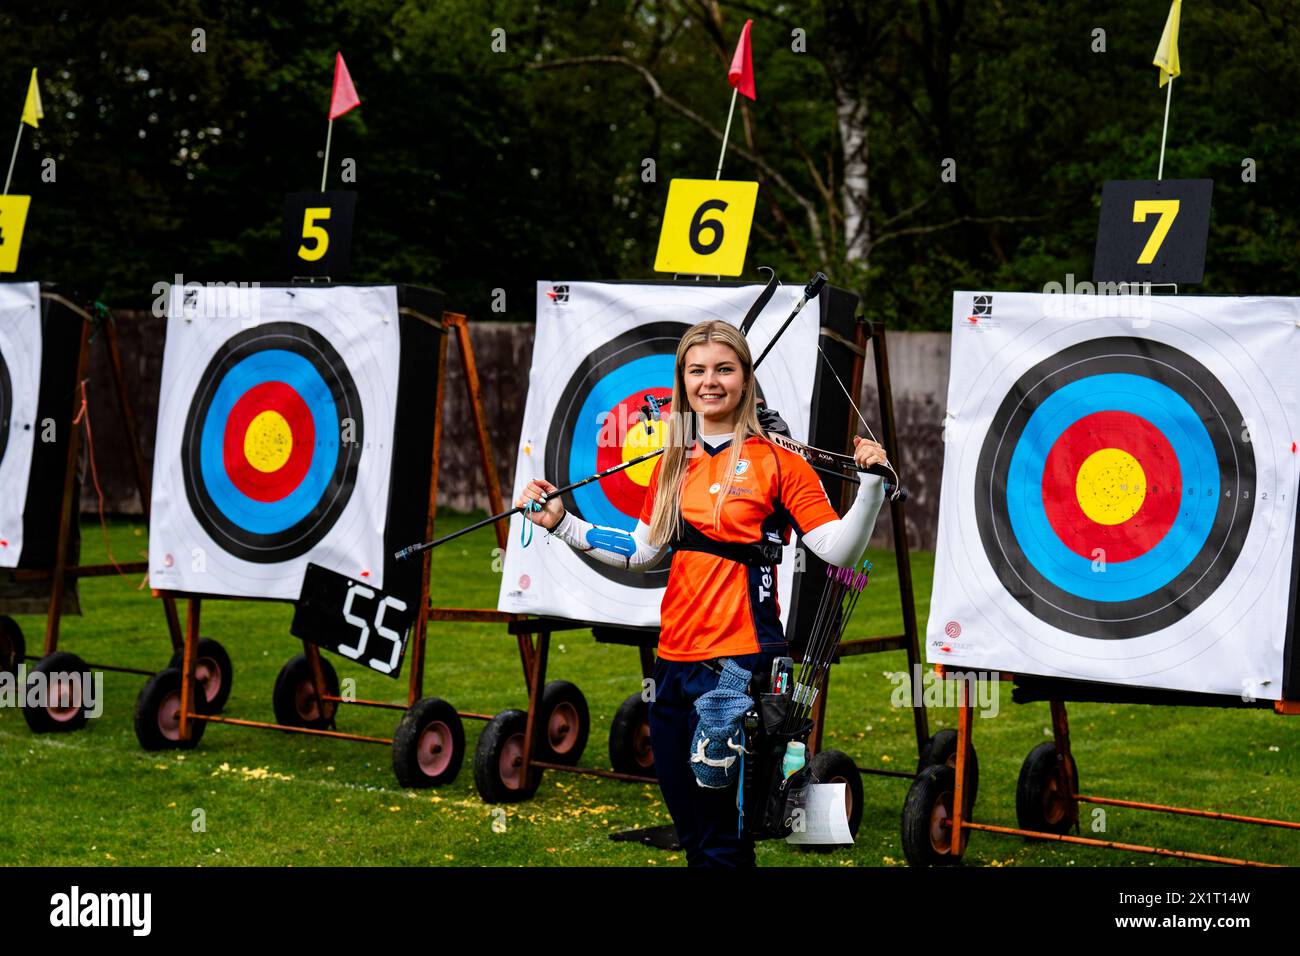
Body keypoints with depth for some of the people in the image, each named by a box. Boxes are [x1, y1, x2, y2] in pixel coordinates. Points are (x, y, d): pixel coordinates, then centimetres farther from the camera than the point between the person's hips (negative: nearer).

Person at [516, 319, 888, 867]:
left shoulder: (776, 461, -5)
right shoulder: (673, 465, 12)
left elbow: (839, 549, -9)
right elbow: (643, 552, 21)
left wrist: (870, 484, -22)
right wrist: (561, 524, 18)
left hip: (740, 662, -6)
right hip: (675, 659, 6)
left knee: (721, 841, -2)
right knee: (690, 832, 15)